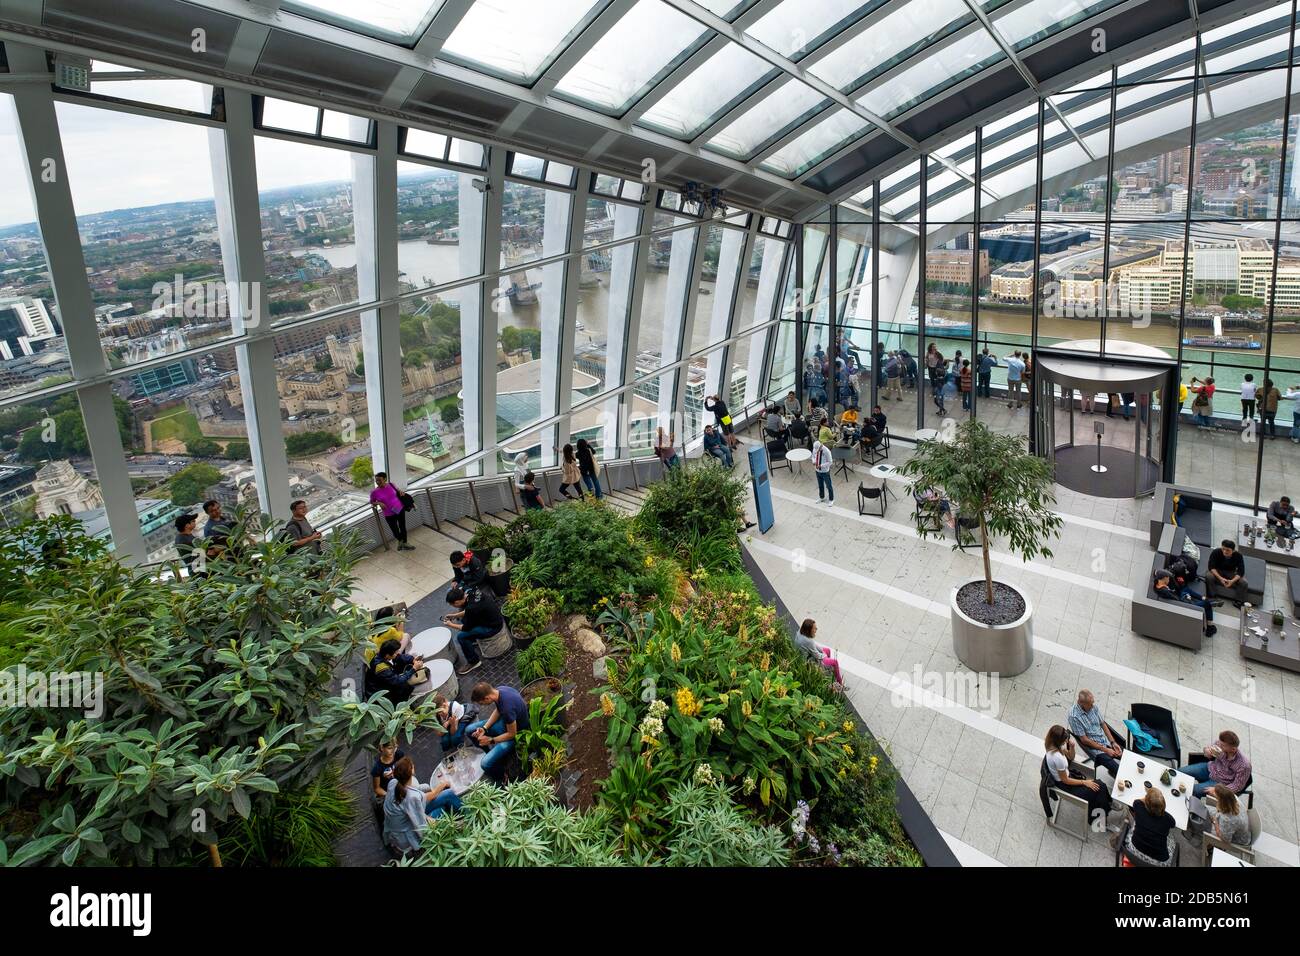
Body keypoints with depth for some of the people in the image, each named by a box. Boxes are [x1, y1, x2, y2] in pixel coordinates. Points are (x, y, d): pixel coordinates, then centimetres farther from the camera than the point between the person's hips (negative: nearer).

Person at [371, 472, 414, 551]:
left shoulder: (391, 484, -5)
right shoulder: (374, 492, -13)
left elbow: (397, 490, 17)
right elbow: (371, 502, 4)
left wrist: (400, 492, -5)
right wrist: (379, 503, -15)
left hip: (400, 509, 2)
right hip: (389, 515, -2)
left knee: (403, 527, 14)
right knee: (396, 533, 4)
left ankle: (404, 544, 36)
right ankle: (400, 540, 39)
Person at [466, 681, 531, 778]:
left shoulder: (507, 707, -39)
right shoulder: (498, 690, -15)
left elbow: (512, 734, -25)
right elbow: (497, 710, 6)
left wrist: (490, 740, -14)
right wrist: (484, 728, -5)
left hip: (516, 733, -8)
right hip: (505, 721, 8)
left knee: (486, 764, -19)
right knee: (470, 730, 7)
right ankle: (493, 753, 20)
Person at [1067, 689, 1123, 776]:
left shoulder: (1094, 706, -4)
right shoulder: (1074, 716, -23)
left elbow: (1103, 724, 7)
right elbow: (1084, 740, -16)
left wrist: (1113, 743, -3)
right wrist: (1105, 750, -15)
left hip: (1106, 741, 7)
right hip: (1093, 746, -7)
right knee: (1116, 769, -24)